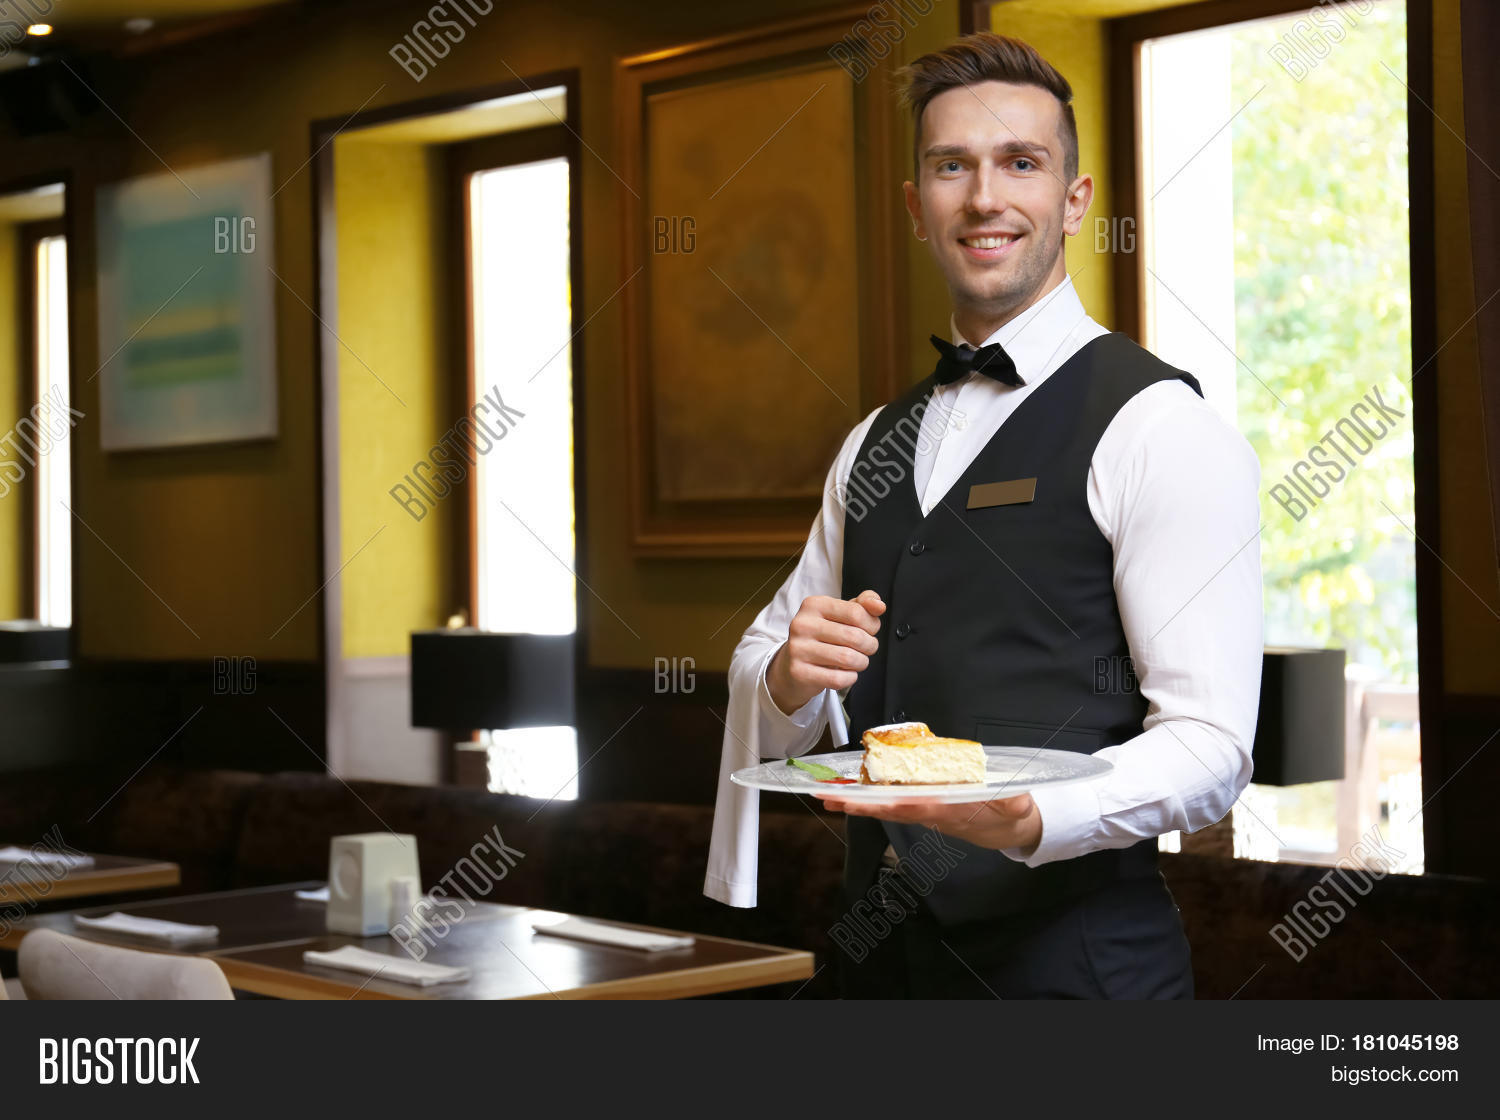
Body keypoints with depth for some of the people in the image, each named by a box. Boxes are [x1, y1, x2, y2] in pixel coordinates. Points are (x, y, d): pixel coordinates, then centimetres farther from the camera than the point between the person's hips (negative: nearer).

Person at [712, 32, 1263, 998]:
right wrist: (789, 681, -6)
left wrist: (1029, 820, -32)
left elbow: (1209, 746, -15)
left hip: (1074, 959, -6)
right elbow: (765, 723, 16)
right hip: (881, 955, 6)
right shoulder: (876, 446, 12)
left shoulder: (1159, 428, -8)